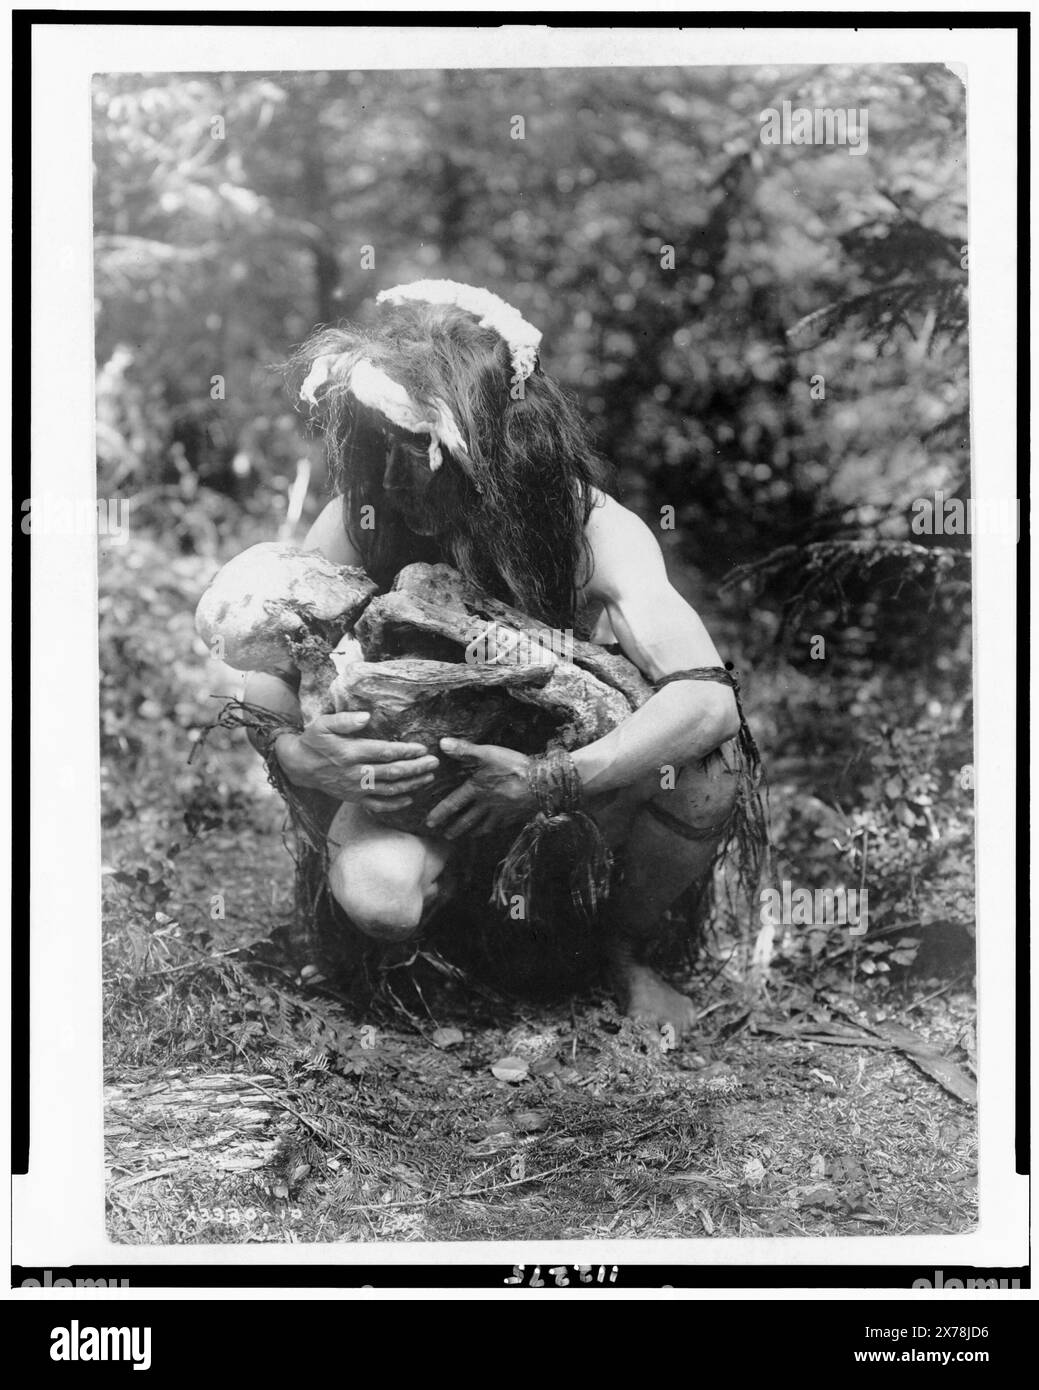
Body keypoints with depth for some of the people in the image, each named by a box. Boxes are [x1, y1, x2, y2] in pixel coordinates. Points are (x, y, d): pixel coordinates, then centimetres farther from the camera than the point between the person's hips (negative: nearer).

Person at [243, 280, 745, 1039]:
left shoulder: (590, 525, -24)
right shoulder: (357, 525, -19)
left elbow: (709, 698, -37)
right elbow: (256, 696, -17)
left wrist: (552, 780, -48)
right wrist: (301, 756, -41)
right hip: (415, 775, 1)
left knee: (702, 772, -32)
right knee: (380, 896, -33)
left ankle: (629, 951, 1)